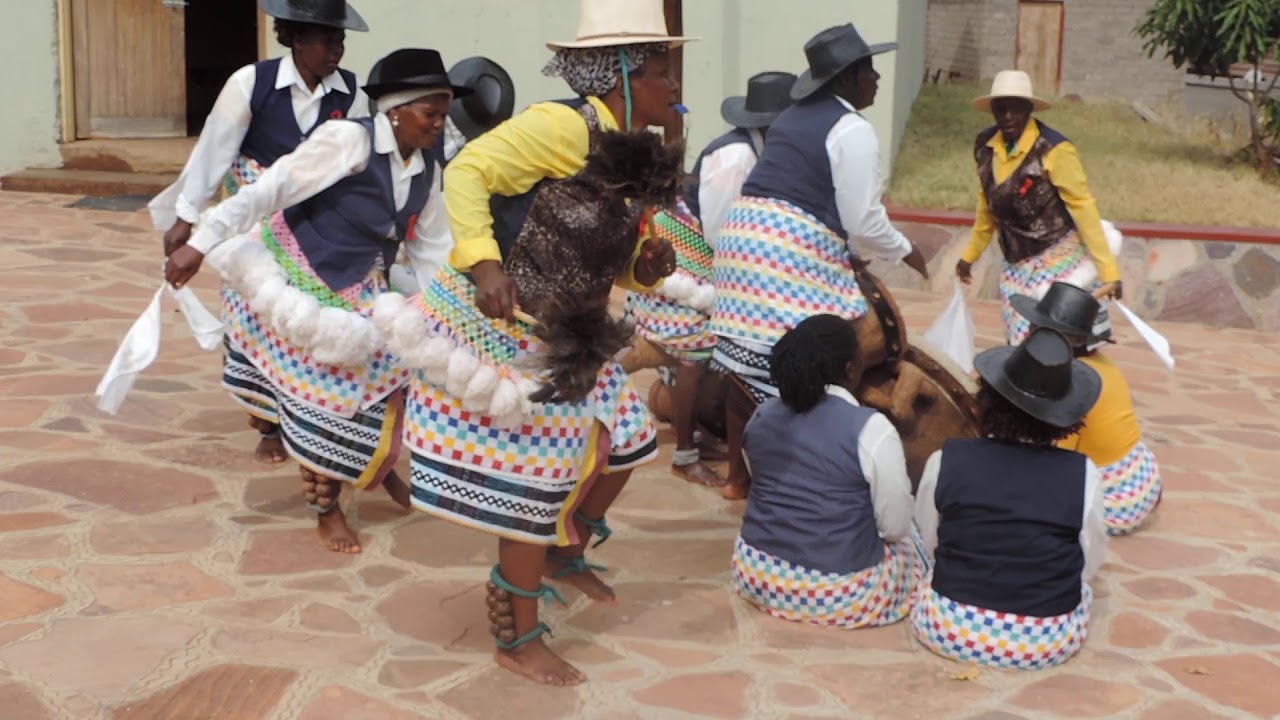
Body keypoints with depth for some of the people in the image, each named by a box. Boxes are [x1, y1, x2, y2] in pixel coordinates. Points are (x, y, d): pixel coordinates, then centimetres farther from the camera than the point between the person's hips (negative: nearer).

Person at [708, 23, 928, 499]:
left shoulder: (794, 117, 21)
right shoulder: (852, 130, -6)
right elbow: (863, 220, -8)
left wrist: (846, 257, 28)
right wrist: (906, 253, 10)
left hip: (745, 236, 9)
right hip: (792, 253, -9)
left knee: (748, 369, 15)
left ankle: (739, 475, 26)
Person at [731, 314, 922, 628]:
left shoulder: (762, 415, 0)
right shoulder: (871, 429, -18)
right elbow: (894, 526, -11)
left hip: (758, 576, 6)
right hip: (839, 595, -5)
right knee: (910, 542, 24)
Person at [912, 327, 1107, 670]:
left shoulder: (945, 462, -12)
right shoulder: (1083, 475, -14)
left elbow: (929, 545, 2)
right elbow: (1090, 561, -3)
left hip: (951, 631, 0)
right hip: (1049, 643, 0)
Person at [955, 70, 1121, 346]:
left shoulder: (1053, 150, -18)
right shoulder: (985, 146, 1)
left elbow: (1082, 207, -18)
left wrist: (1108, 270, -20)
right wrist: (970, 255, 23)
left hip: (1060, 264, -6)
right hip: (1016, 268, 6)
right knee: (1021, 345, 11)